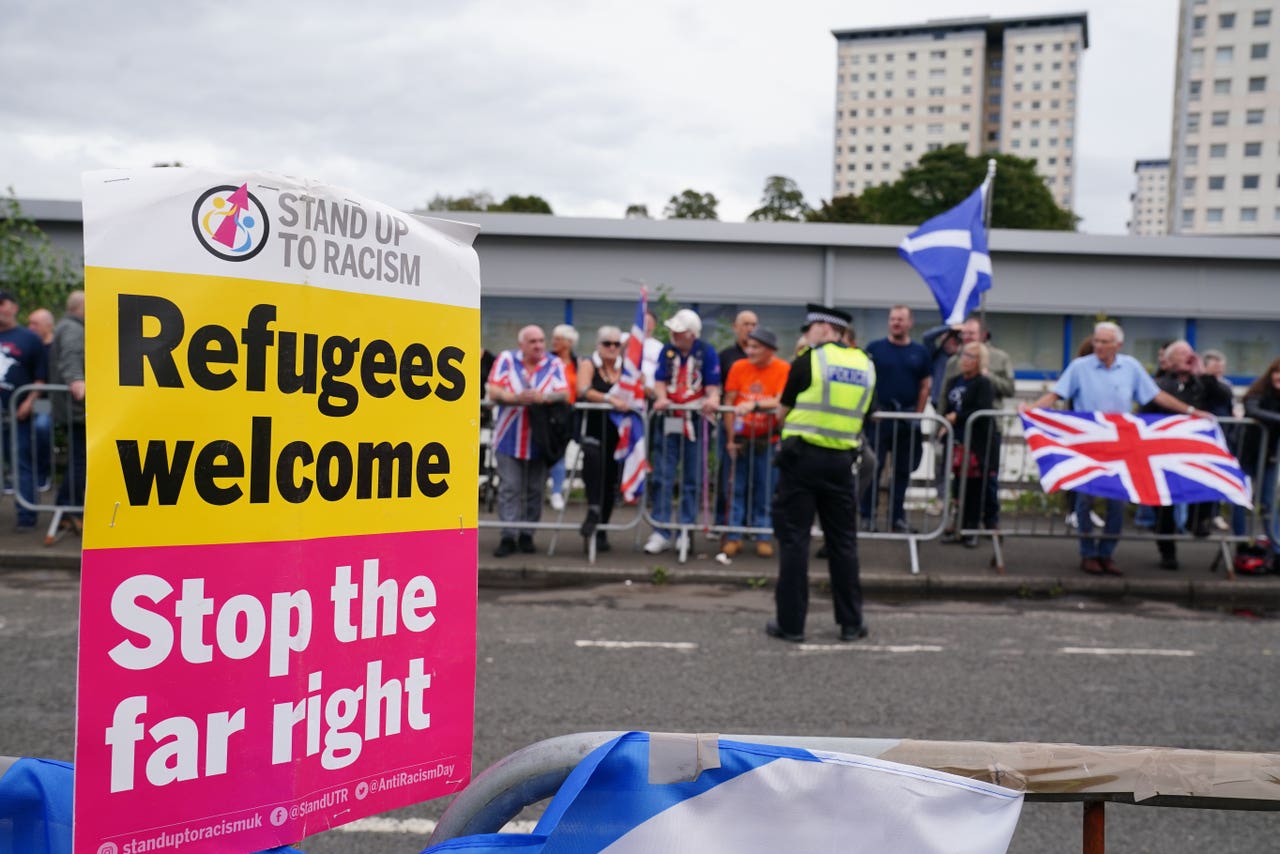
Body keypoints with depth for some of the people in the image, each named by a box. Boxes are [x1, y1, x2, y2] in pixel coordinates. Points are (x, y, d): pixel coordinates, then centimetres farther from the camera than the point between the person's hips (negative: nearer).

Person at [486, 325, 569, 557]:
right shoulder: (506, 359, 3)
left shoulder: (554, 364, 4)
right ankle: (508, 536, -1)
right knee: (509, 488, -4)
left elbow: (564, 393, -5)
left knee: (535, 489, 5)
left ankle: (527, 534, 15)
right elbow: (494, 392, -4)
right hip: (510, 436, -1)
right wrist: (518, 398, -22)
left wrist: (543, 397, -25)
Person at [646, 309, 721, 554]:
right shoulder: (667, 351, 7)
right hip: (669, 421, 2)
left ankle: (685, 529, 16)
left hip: (696, 421, -2)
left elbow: (712, 385, -5)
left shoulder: (707, 352, -3)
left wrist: (712, 399, -26)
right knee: (662, 478, -2)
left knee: (692, 479, 6)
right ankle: (661, 532, 1)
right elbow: (659, 381, 3)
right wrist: (661, 397, -18)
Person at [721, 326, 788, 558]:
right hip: (739, 438, 2)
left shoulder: (783, 370, -8)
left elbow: (781, 402, -19)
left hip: (766, 440, -2)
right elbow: (729, 403, -2)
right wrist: (730, 439, -6)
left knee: (764, 490, 3)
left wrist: (754, 404, -32)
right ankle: (733, 535, 9)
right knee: (736, 488, 3)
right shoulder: (739, 367, -2)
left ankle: (763, 537, 12)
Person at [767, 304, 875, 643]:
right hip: (841, 460, 4)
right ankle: (851, 622, 17)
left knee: (794, 539, 2)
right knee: (843, 540, 12)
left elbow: (782, 413, 2)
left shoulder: (808, 361, -5)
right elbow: (862, 415, 12)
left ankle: (791, 622, 4)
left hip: (802, 456, -4)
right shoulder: (866, 365, 7)